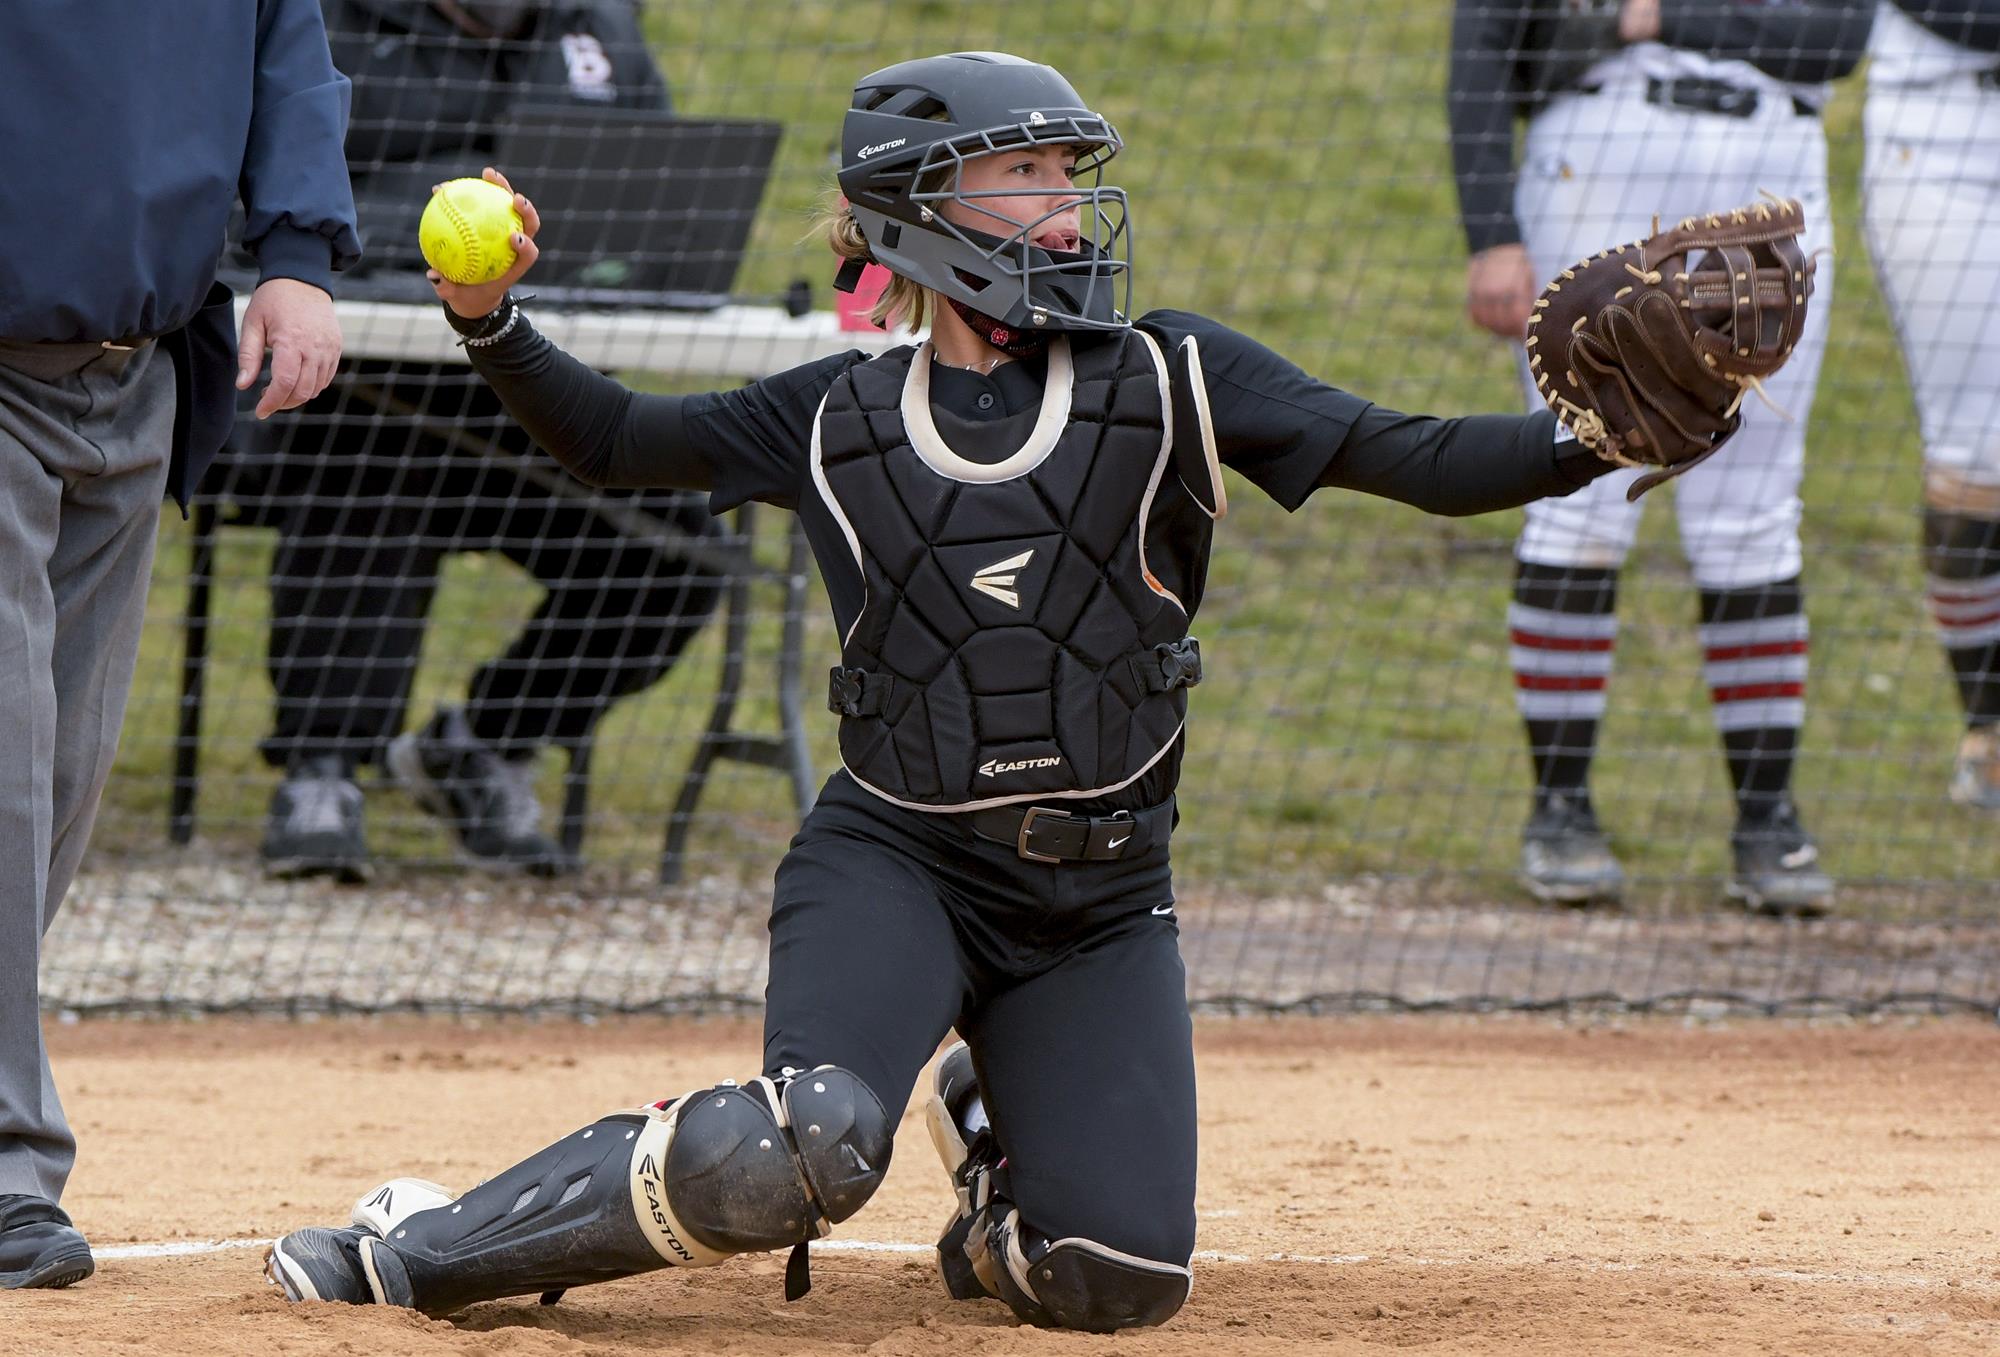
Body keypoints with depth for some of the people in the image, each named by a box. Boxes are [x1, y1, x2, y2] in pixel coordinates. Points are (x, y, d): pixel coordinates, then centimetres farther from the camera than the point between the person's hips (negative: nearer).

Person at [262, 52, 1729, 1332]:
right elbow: (613, 439, 13)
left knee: (1117, 1283, -8)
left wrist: (1594, 441, -25)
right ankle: (422, 1247, -13)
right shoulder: (838, 419, 2)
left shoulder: (1170, 380, -1)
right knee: (811, 1144, -30)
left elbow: (1416, 459, -8)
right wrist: (493, 322, -4)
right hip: (893, 860, -2)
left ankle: (998, 1145, 28)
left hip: (1100, 899, 2)